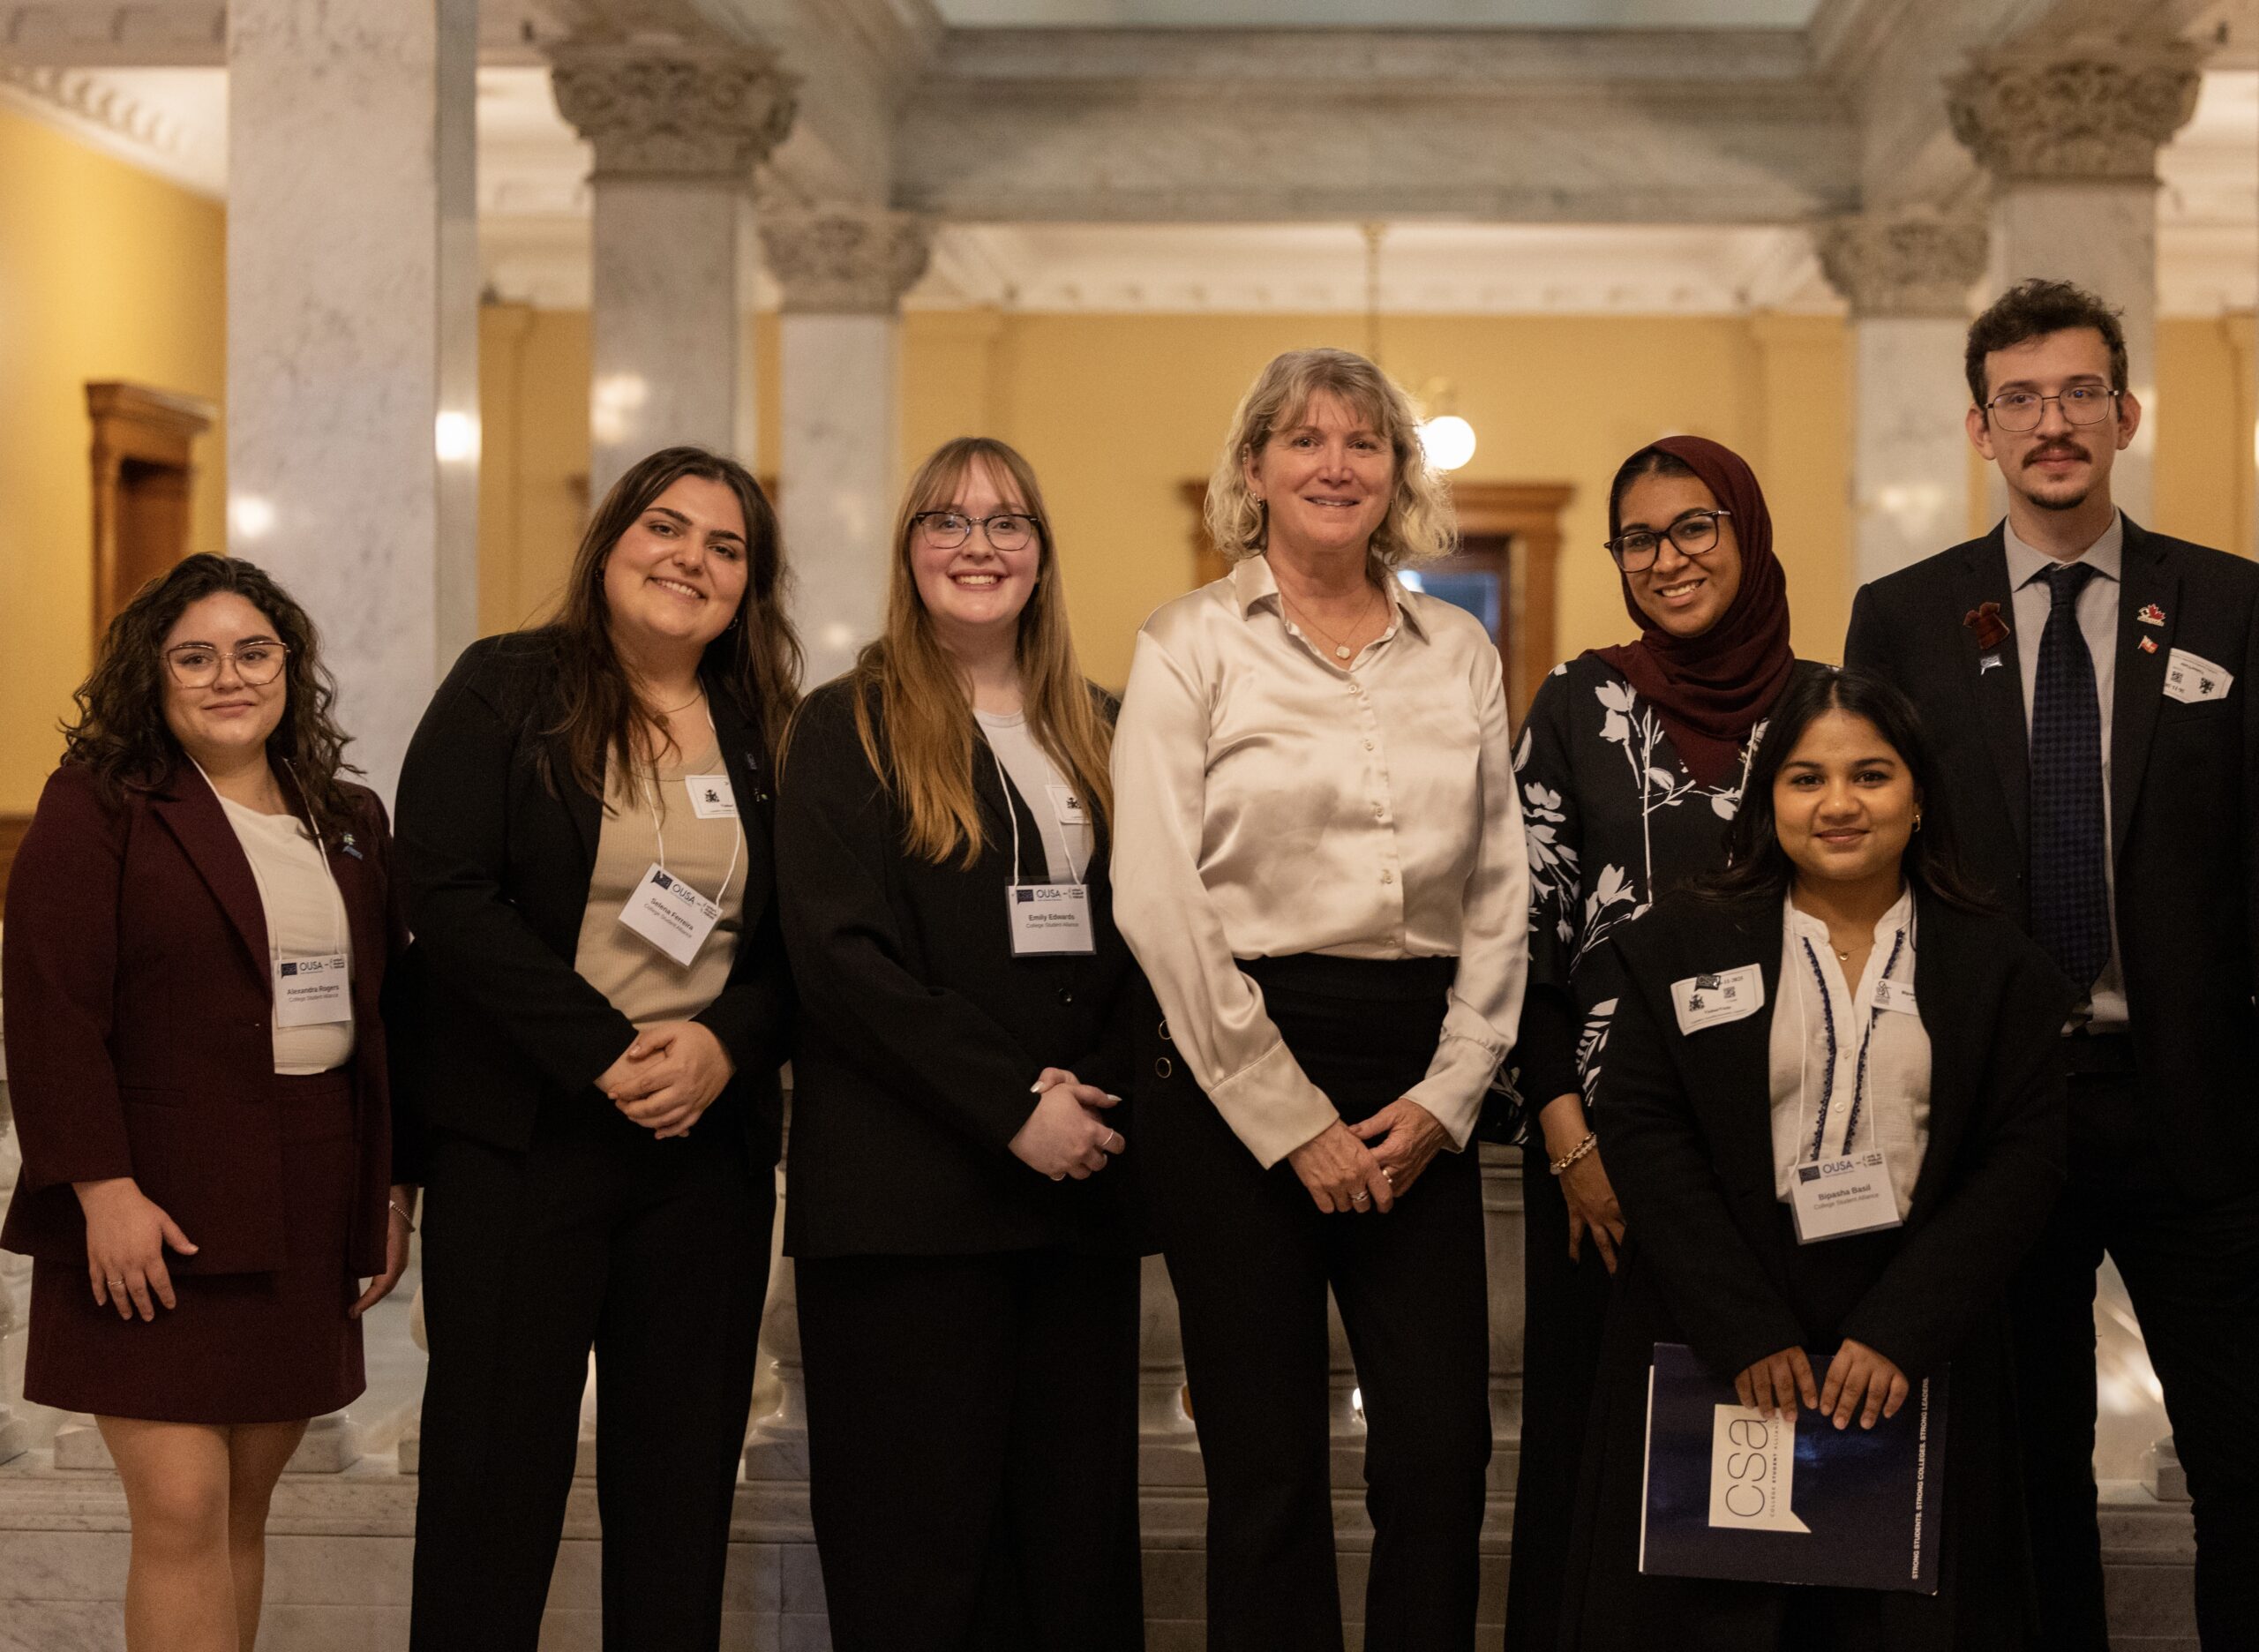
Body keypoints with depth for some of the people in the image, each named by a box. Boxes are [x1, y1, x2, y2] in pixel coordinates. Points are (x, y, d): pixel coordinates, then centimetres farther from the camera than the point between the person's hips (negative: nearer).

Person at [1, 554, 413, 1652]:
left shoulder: (349, 823, 14)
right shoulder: (96, 809, -3)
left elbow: (388, 1015, 17)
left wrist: (396, 1188, 12)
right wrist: (104, 1189, -17)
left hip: (306, 1221, 5)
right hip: (158, 1220, -5)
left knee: (242, 1513, 9)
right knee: (181, 1510, -8)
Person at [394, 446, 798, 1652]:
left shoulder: (770, 735, 9)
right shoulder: (508, 690, 0)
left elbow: (805, 940, 8)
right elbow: (447, 894, -10)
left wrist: (727, 1044, -13)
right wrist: (606, 1054, -16)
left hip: (709, 1137, 3)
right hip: (521, 1135, -3)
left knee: (681, 1469, 7)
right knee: (495, 1462, 0)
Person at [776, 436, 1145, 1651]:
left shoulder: (1093, 732, 16)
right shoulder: (850, 728, 1)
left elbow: (1141, 940, 16)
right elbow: (839, 954, -9)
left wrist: (1100, 1093, -4)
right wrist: (1011, 1106, -15)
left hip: (1079, 1186, 5)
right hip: (911, 1190, -5)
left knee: (1080, 1527, 6)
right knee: (917, 1548, -3)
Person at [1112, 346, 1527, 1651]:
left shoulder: (1462, 652, 12)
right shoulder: (1191, 646, 1)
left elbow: (1500, 895, 10)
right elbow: (1160, 902, -6)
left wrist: (1448, 1092, -2)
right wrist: (1287, 1114, -9)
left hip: (1421, 1079, 3)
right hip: (1237, 1067, -3)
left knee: (1443, 1449, 0)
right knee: (1268, 1460, 1)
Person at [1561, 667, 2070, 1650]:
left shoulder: (1995, 967, 6)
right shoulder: (1683, 944, 4)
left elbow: (2023, 1159, -1)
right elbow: (1644, 1136, -3)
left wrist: (1900, 1332, -12)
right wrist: (1748, 1333, -13)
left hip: (1918, 1347, 1)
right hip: (1714, 1345, -1)